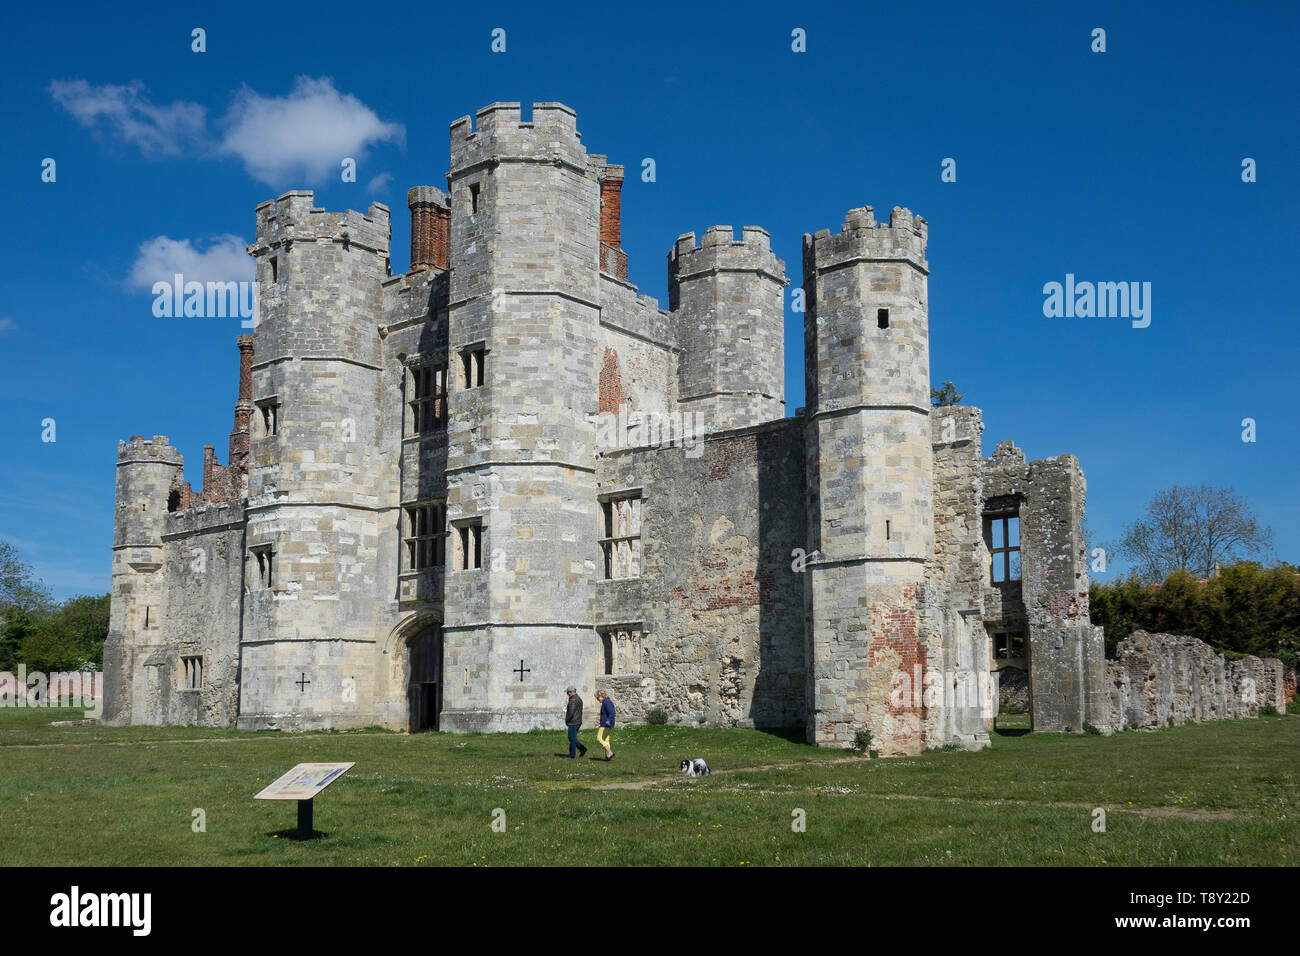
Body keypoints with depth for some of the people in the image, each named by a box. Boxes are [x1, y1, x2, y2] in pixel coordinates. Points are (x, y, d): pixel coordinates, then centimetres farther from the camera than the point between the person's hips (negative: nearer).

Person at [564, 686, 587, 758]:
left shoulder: (573, 700, -19)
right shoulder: (579, 699, 13)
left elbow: (571, 713, -25)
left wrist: (567, 720, -10)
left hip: (573, 722, -10)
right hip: (578, 722, 10)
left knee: (572, 739, -1)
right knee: (572, 738, 17)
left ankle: (571, 755, 5)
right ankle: (582, 749, 10)